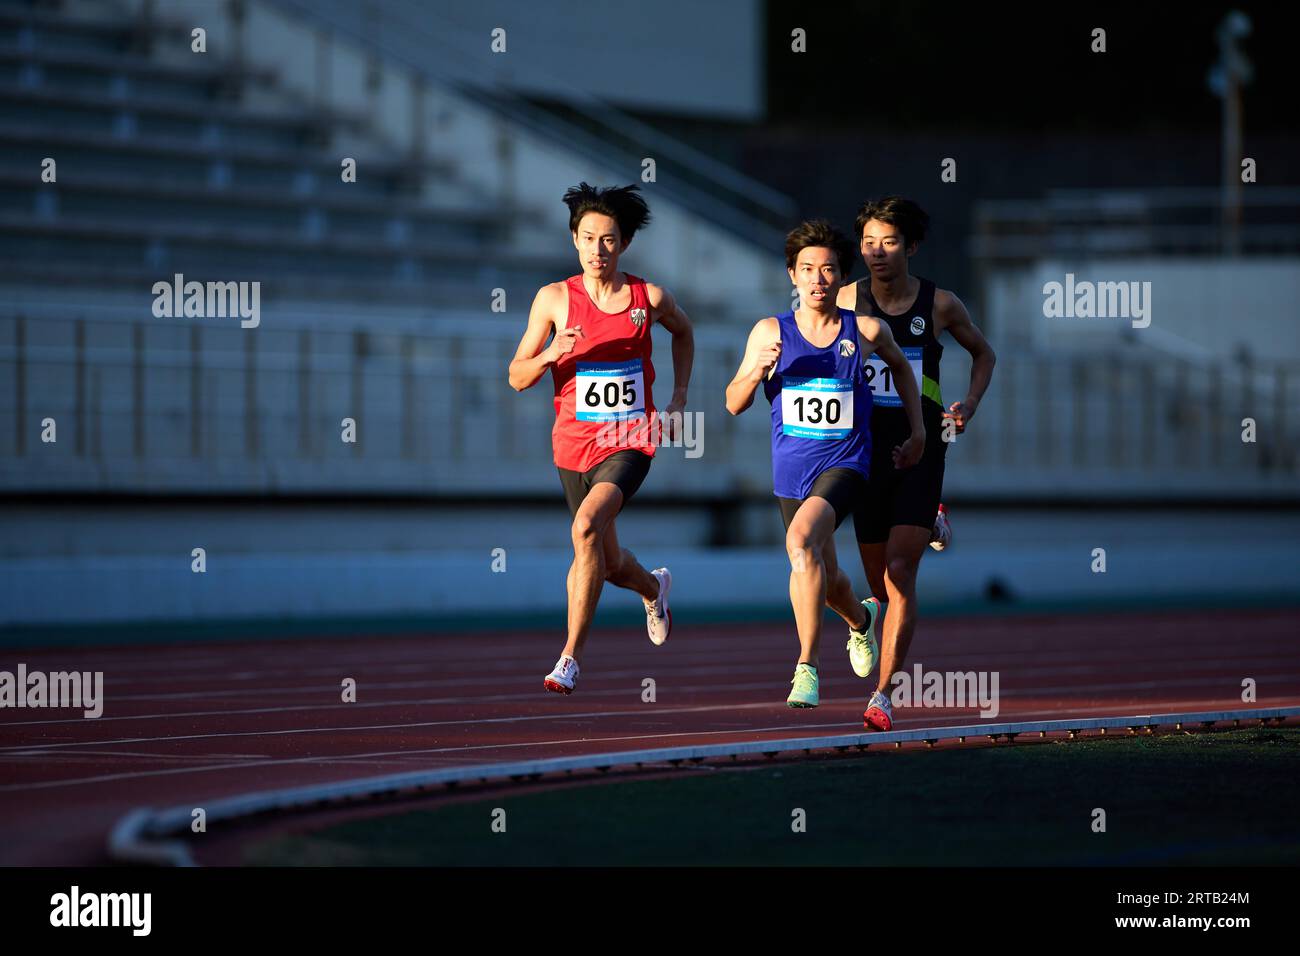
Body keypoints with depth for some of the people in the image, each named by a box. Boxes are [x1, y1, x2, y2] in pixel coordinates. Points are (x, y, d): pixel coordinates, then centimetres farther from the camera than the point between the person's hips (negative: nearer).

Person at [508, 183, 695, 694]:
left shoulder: (650, 297, -1)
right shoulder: (555, 298, -3)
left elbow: (683, 332, 23)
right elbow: (517, 377, 0)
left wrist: (678, 398, 14)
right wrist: (551, 354, -20)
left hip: (629, 442, -2)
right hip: (575, 442, 2)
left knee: (587, 527, -29)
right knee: (608, 563, 14)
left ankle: (570, 657, -25)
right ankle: (654, 587, 53)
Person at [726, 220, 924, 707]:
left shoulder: (866, 331, -2)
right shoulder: (770, 332, -1)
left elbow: (900, 366, 19)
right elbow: (734, 403, 3)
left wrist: (918, 432, 15)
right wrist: (757, 369, -17)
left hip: (845, 463, -3)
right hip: (791, 469, 3)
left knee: (802, 540, -32)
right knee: (824, 579, 17)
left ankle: (807, 666, -29)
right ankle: (862, 618, 55)